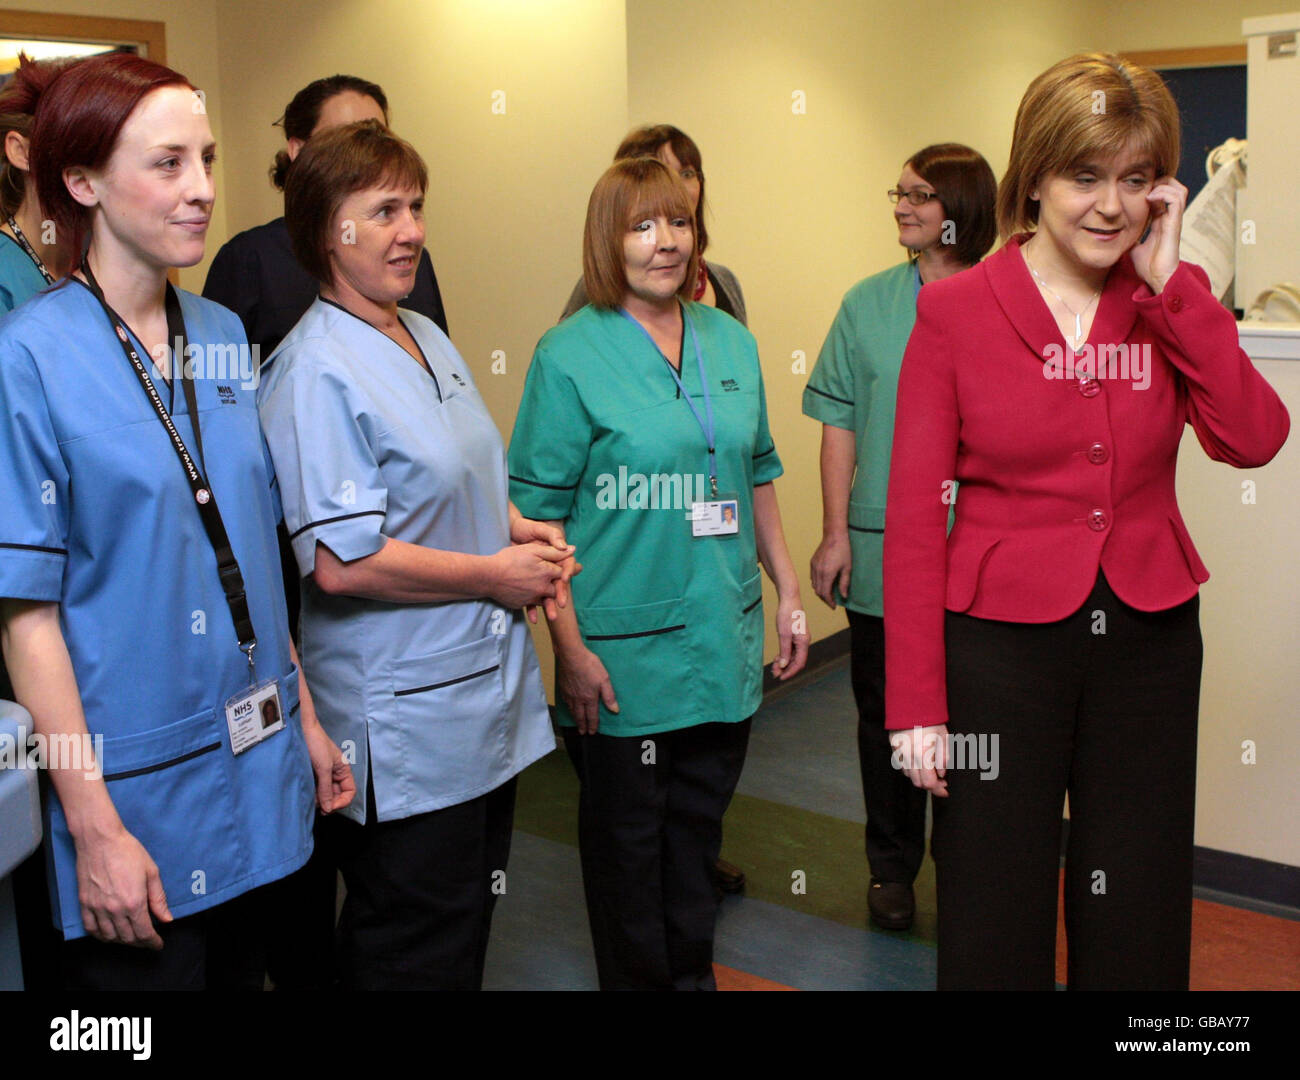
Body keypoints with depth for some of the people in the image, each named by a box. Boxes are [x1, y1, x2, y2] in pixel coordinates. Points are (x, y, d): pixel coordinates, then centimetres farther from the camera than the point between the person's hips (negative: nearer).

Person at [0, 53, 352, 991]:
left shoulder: (221, 334, 5)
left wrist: (307, 720, 12)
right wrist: (95, 827, -16)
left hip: (258, 773, 6)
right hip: (136, 786, -6)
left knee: (242, 964, 20)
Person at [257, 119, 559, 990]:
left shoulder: (429, 338, 10)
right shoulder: (316, 372, -18)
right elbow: (340, 563, -25)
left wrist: (521, 529, 3)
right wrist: (495, 573, -16)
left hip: (489, 692, 9)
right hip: (405, 721, -9)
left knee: (471, 926, 22)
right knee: (419, 959, 6)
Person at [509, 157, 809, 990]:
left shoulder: (732, 342, 7)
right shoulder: (571, 353, -9)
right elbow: (540, 513, -10)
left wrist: (788, 592, 13)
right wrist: (570, 647, -14)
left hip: (725, 639, 5)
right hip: (624, 645, -4)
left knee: (701, 821, 17)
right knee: (627, 834, 10)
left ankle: (695, 971, 36)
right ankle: (637, 980, 29)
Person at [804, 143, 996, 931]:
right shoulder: (869, 303, 2)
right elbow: (841, 425, 2)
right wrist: (836, 533, -2)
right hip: (883, 548, 1)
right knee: (887, 714, 12)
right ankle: (893, 867, 29)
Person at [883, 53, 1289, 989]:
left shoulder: (1174, 300, 3)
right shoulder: (953, 310, -7)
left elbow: (1253, 440, -13)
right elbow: (915, 511, -8)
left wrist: (1169, 284, -13)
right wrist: (916, 698, -11)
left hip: (1149, 636, 3)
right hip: (1002, 639, -3)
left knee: (1138, 922, 16)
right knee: (994, 927, 11)